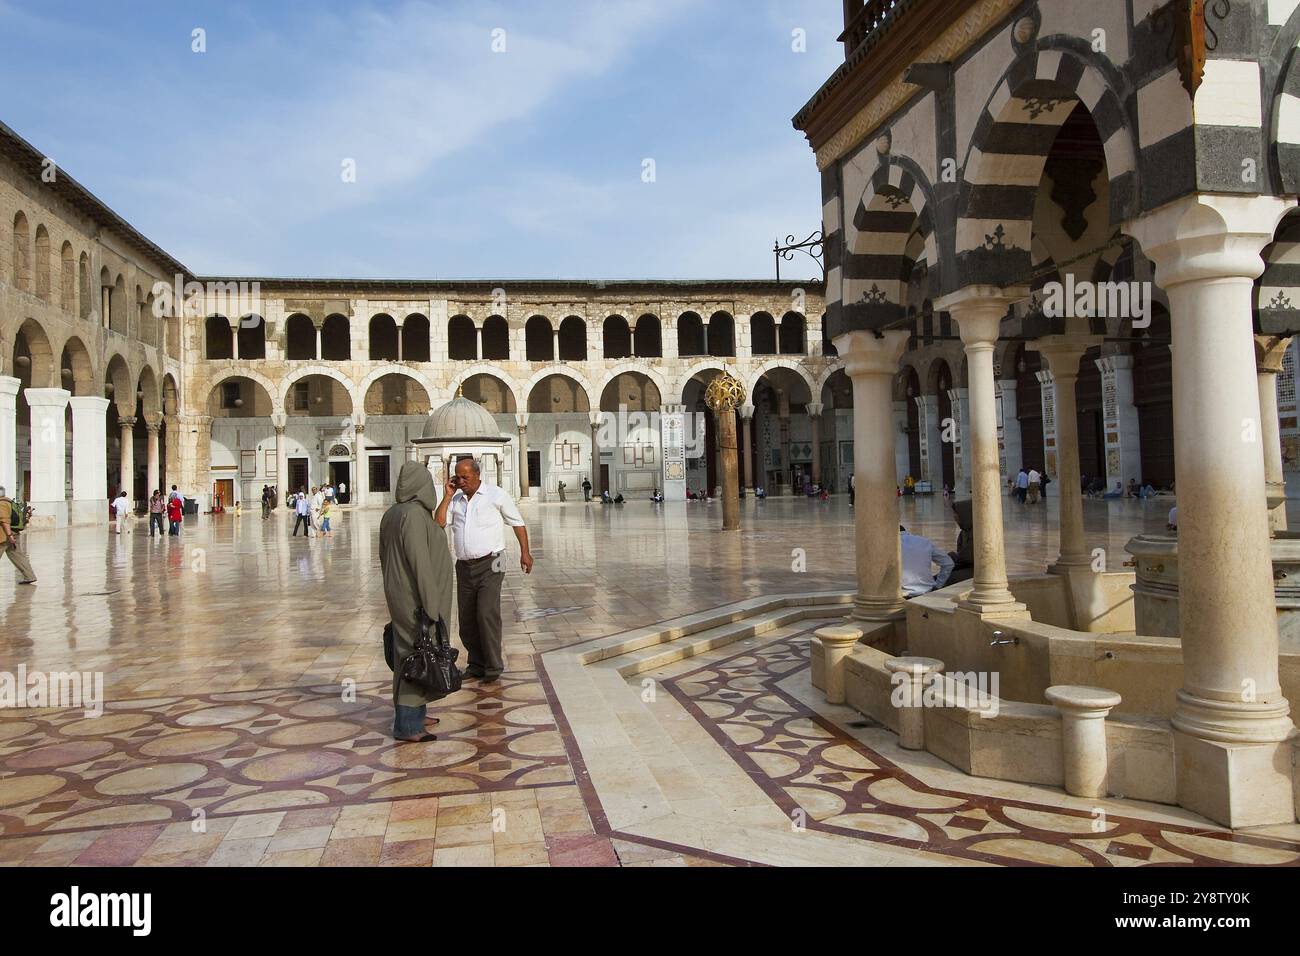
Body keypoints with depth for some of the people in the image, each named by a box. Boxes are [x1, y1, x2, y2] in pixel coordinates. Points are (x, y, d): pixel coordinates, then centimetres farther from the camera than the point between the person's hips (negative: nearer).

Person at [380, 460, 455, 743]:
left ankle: (414, 712, 29)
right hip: (417, 598, -10)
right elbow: (420, 561, -24)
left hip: (400, 595, 10)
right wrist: (431, 605, -22)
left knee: (407, 654, 17)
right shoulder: (414, 514, -21)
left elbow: (384, 557, 15)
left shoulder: (391, 514, 8)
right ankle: (406, 726, 0)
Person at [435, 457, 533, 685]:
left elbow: (517, 522, 4)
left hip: (489, 565, -5)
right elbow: (439, 522, 0)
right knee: (467, 620, 7)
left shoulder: (496, 495, -1)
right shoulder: (455, 499, 11)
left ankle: (493, 666, -4)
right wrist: (448, 494, -2)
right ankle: (476, 664, 21)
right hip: (464, 567, 5)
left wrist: (525, 552, -2)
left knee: (487, 615, -14)